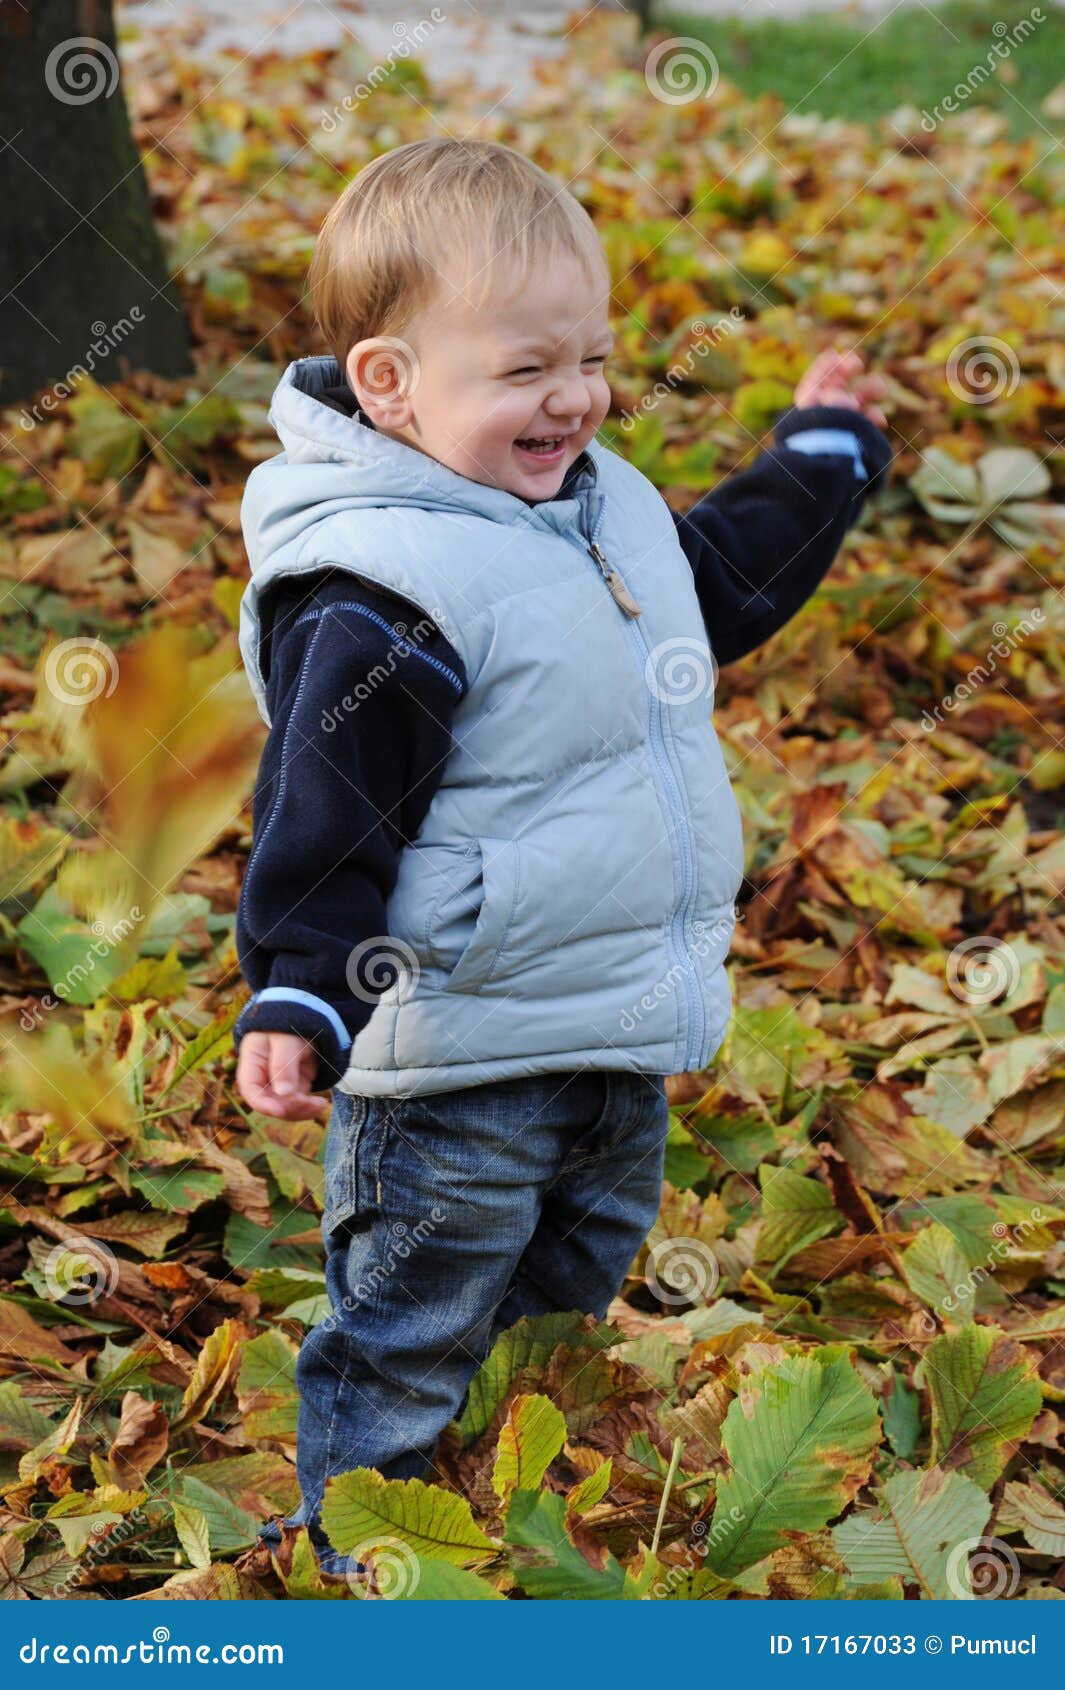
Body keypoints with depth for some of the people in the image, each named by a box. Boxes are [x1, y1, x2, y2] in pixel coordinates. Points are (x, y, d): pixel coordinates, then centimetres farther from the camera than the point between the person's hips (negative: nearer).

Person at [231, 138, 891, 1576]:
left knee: (572, 1290, 26)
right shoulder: (378, 595, -24)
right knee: (413, 1326, 5)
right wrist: (297, 995, -31)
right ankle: (348, 1538, 24)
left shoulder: (606, 507, 5)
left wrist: (822, 451, 31)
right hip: (458, 1057, -9)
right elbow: (325, 812, -24)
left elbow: (723, 582, 26)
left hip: (619, 1034, 9)